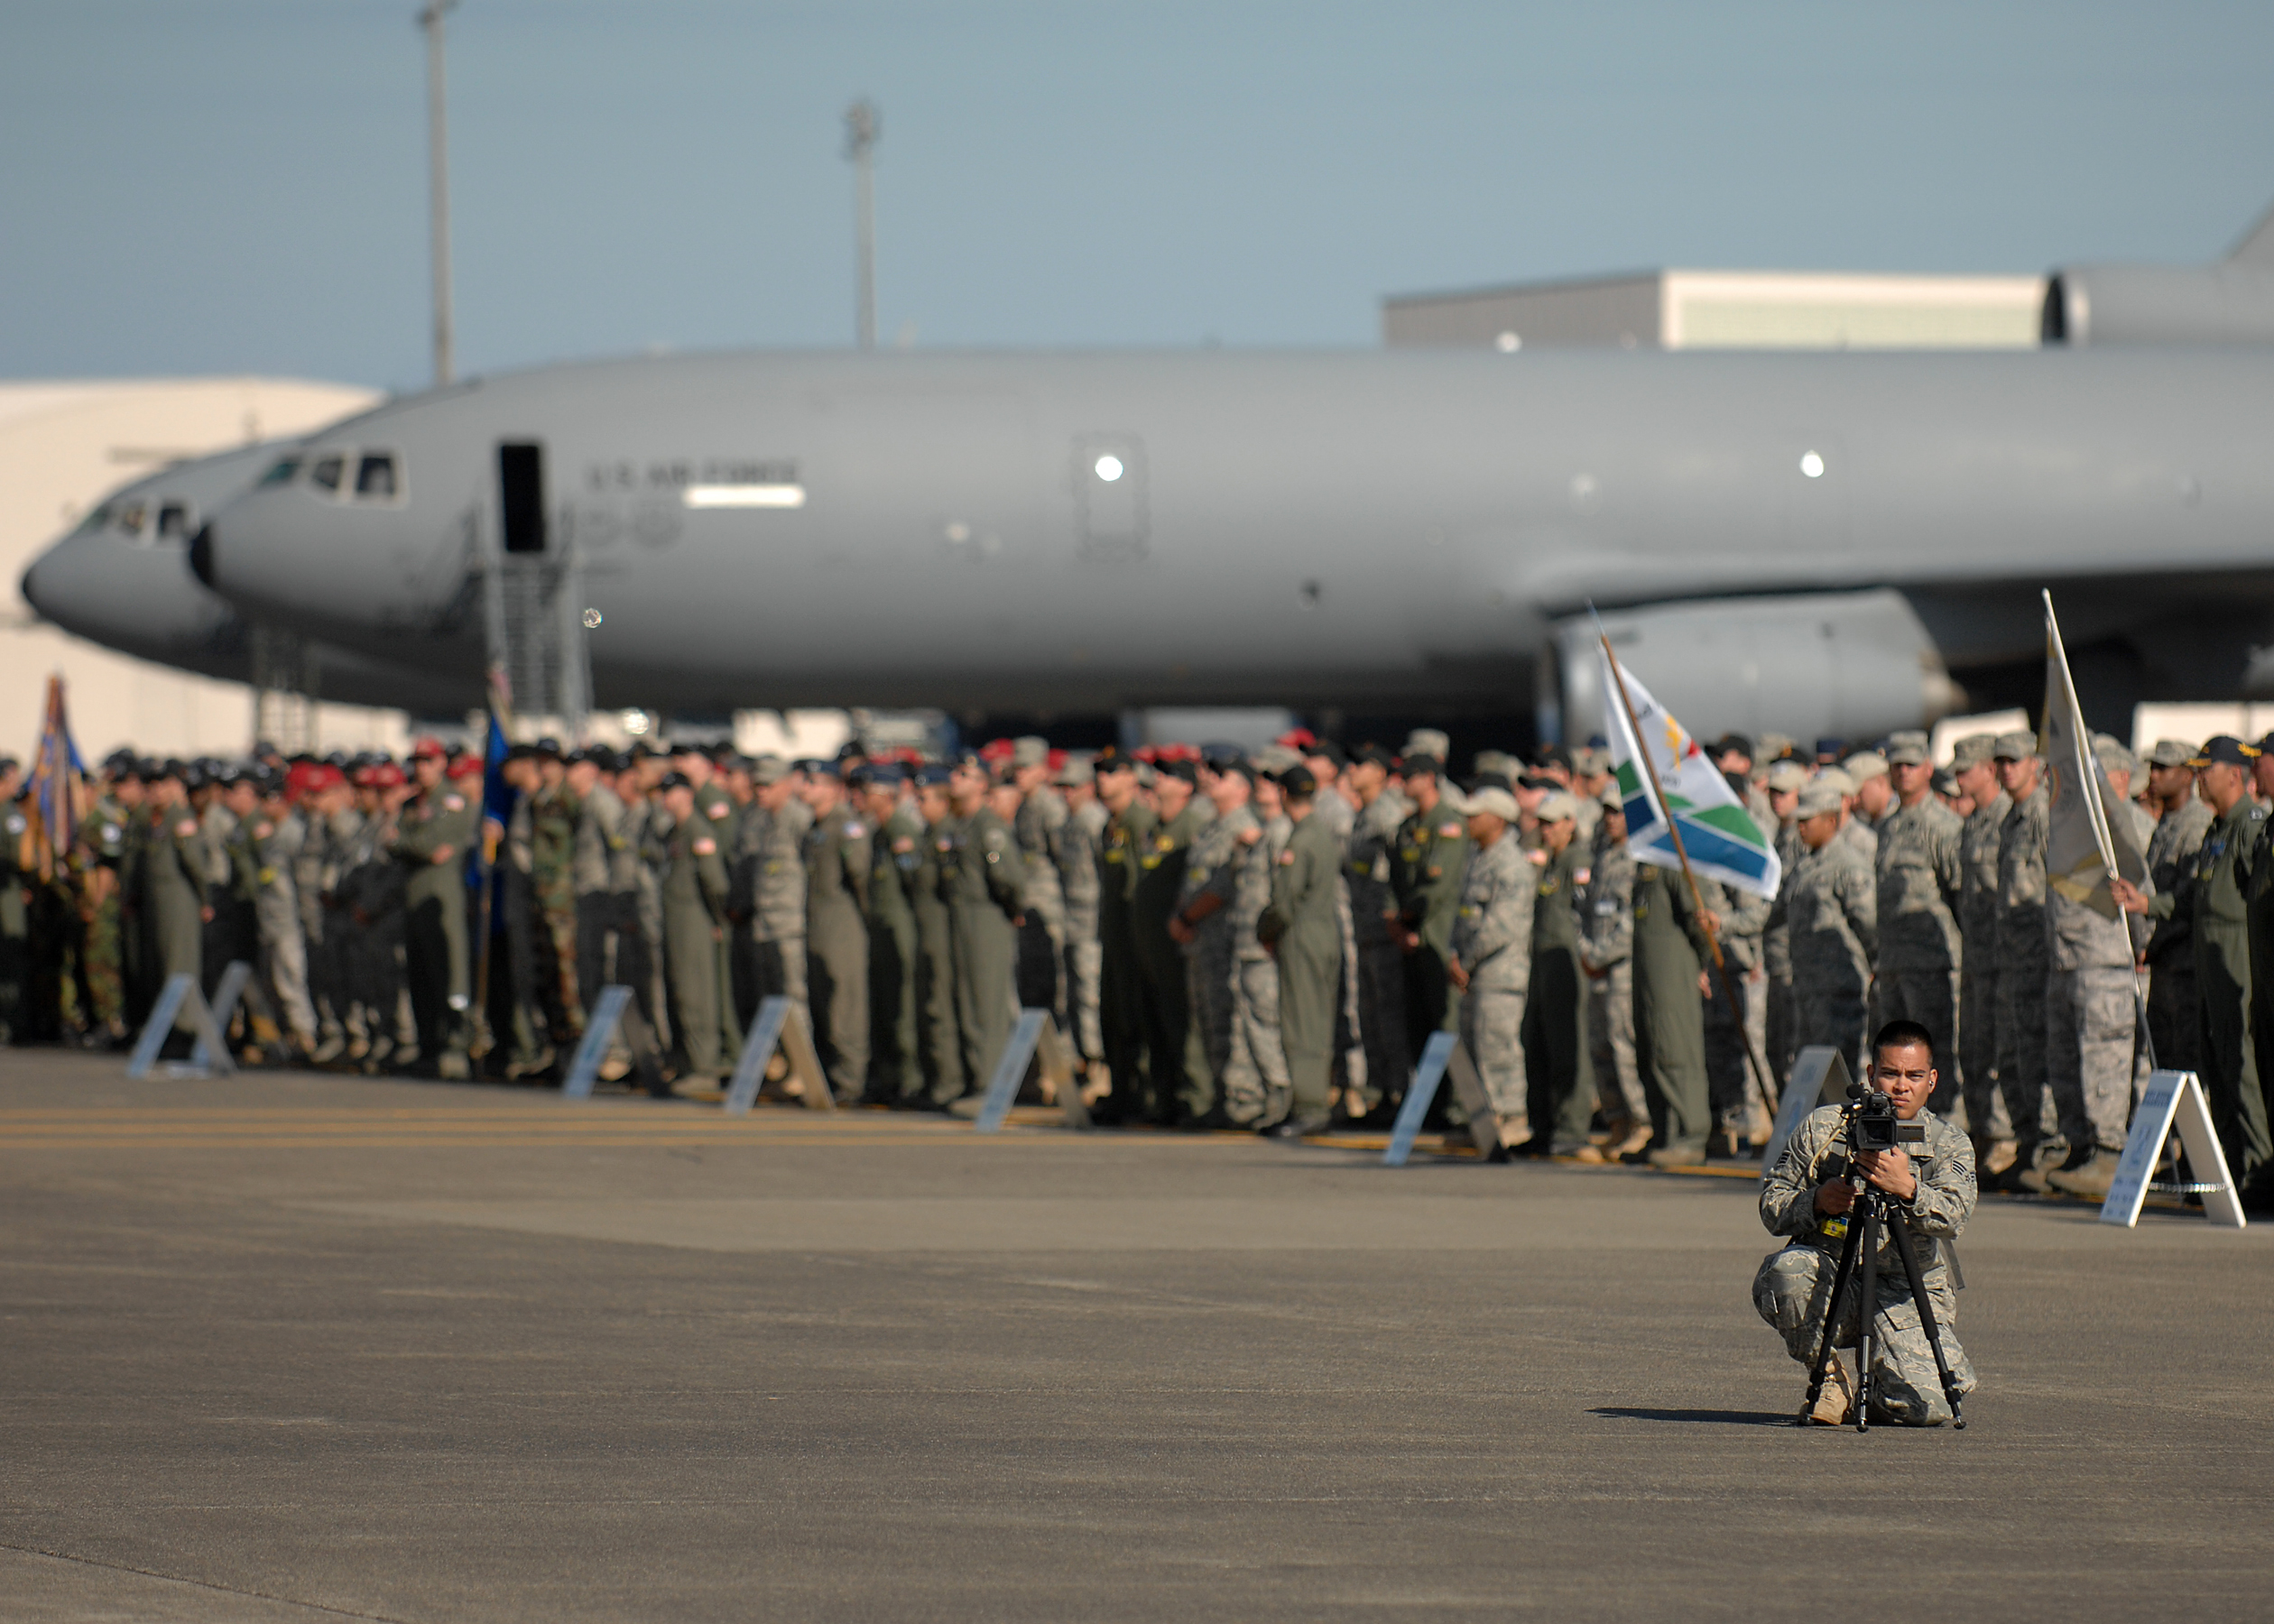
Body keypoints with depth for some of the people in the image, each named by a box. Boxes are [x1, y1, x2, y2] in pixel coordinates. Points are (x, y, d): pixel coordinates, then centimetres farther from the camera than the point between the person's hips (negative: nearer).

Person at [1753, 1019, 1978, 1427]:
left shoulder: (1950, 1145, 1)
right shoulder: (1821, 1128, 4)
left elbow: (1953, 1217, -17)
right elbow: (1771, 1205, 5)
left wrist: (1908, 1188, -38)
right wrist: (1816, 1202, -17)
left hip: (1910, 1294, 0)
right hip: (1830, 1277, 0)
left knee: (1927, 1405, -23)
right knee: (1788, 1270, -35)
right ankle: (1830, 1376, -6)